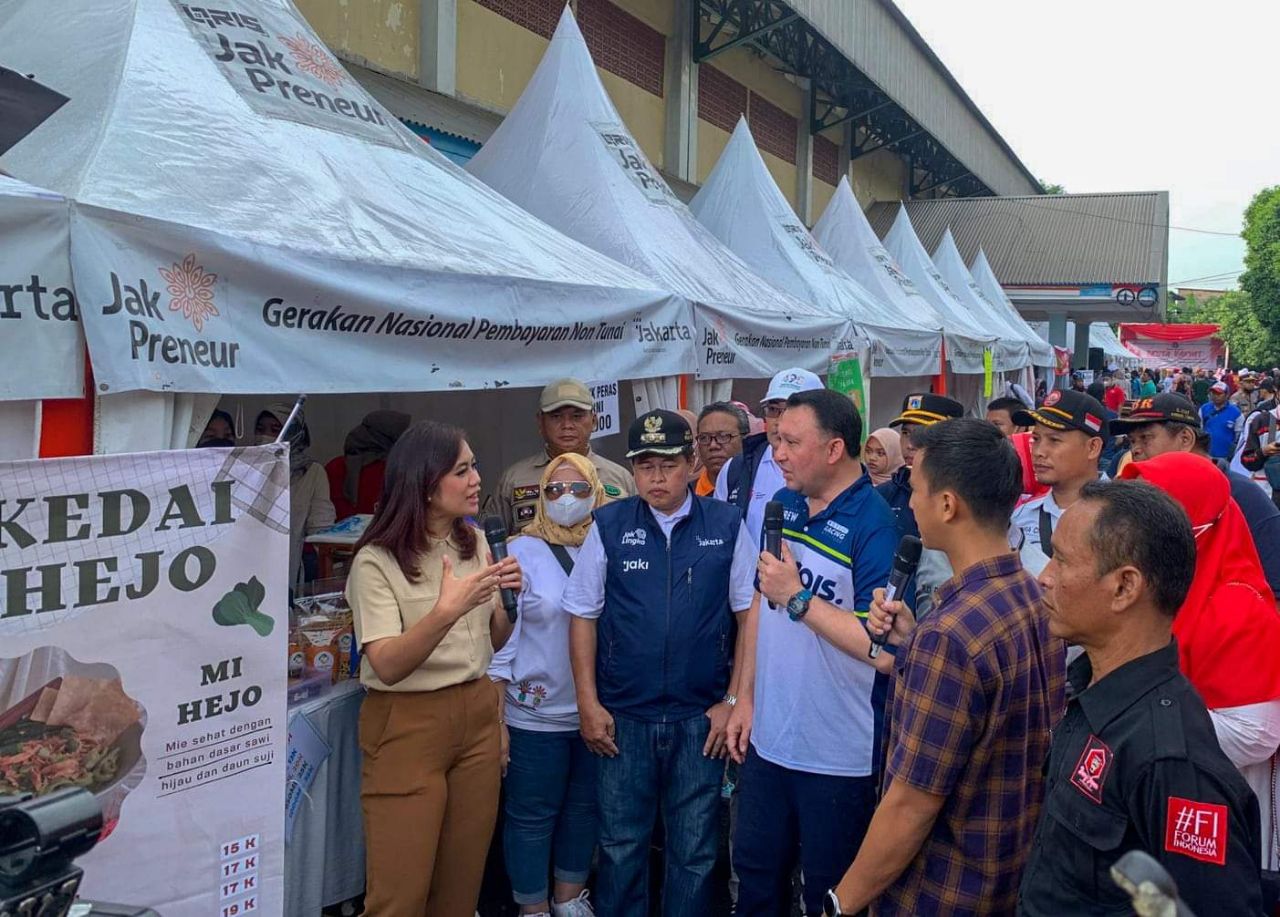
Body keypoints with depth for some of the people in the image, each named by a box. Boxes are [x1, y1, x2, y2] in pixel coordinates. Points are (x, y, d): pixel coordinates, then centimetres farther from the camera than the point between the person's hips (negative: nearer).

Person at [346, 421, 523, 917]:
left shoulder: (474, 542, 5)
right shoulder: (376, 561, -13)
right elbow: (388, 666, -23)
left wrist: (508, 598, -7)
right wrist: (445, 612, -36)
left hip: (477, 716, 6)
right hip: (408, 724, -5)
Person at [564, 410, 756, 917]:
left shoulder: (727, 525, -3)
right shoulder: (608, 526, -2)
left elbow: (750, 614, 0)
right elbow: (583, 616, 2)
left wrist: (733, 699, -2)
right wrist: (589, 704, -1)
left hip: (701, 718, 0)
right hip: (623, 717, 0)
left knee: (694, 850, 13)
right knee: (621, 844, 13)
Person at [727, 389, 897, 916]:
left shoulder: (875, 525, -19)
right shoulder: (781, 505, 4)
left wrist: (798, 599, -21)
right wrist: (745, 696, 10)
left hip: (838, 755, -6)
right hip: (769, 739, 7)